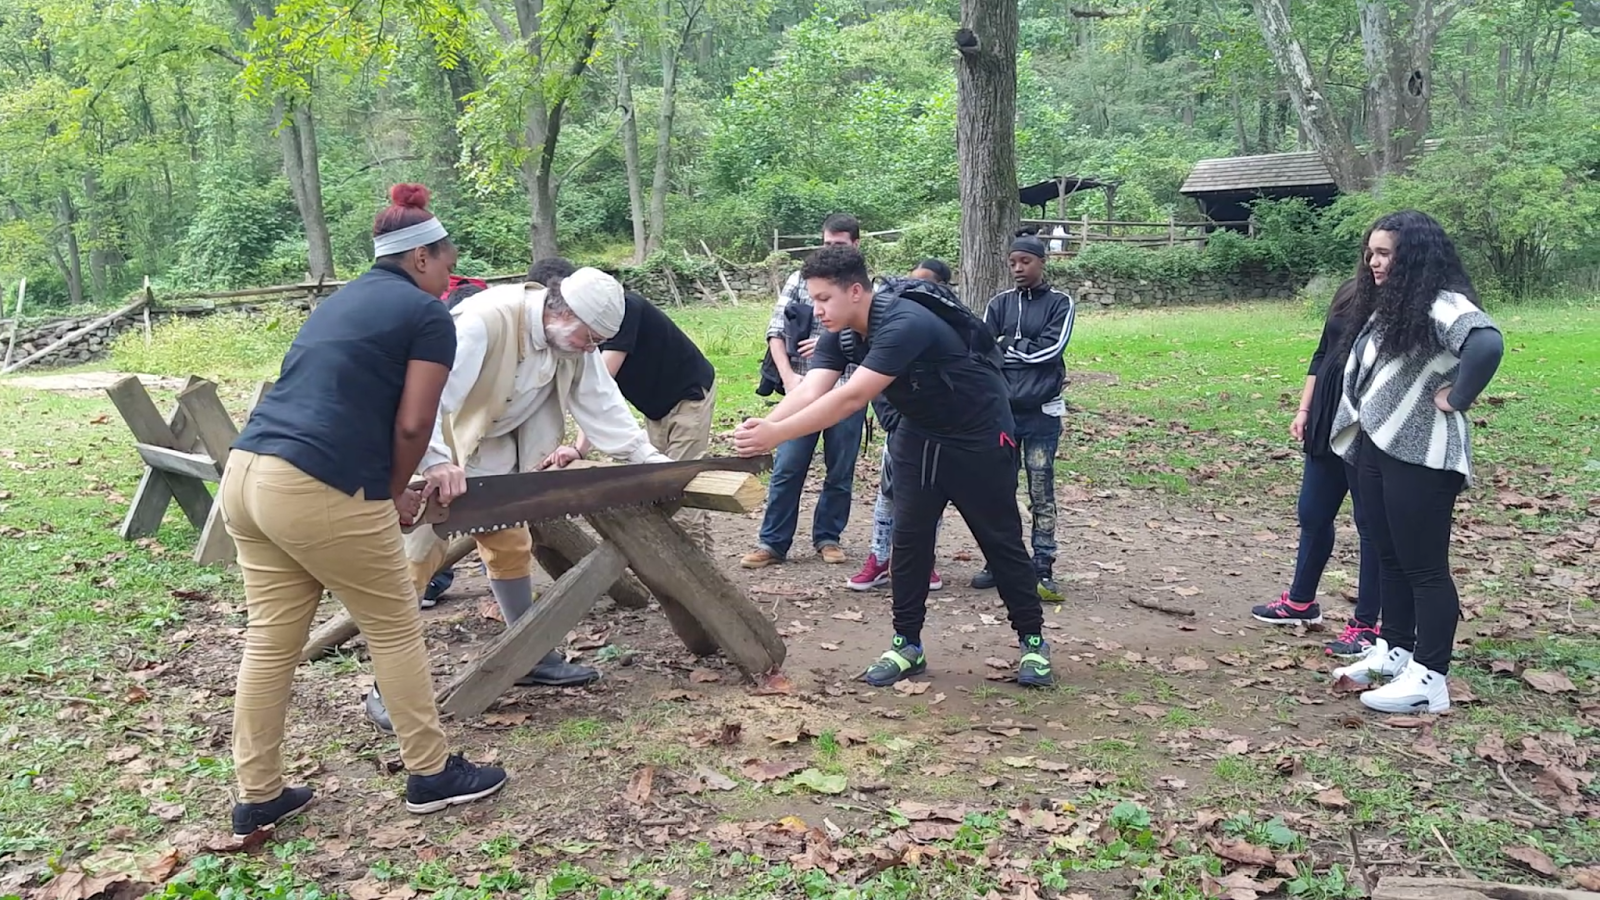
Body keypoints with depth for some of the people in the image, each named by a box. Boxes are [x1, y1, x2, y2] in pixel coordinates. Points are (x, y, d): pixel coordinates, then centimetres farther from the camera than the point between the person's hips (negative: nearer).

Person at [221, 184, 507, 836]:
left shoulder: (340, 301, 24)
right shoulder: (428, 315, 0)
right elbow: (411, 425, -5)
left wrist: (381, 490, 26)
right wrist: (395, 495, 11)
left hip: (246, 474, 8)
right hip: (317, 493, -8)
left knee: (270, 642, 15)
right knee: (395, 630, 8)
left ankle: (257, 798, 24)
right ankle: (431, 775, 21)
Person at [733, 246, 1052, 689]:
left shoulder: (904, 324, -35)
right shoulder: (840, 333, -9)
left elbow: (850, 398, -41)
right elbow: (809, 390, -21)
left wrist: (776, 435, -43)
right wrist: (762, 424, -40)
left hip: (978, 436, -7)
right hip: (919, 434, 7)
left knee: (1000, 540, 4)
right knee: (908, 538, 3)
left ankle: (1032, 640, 19)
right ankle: (907, 645, 13)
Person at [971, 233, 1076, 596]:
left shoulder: (1060, 303, 3)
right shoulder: (999, 304, 9)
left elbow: (1051, 348, -9)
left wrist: (1007, 344, -5)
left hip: (1041, 413, -3)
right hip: (1001, 410, 3)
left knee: (1041, 493, 2)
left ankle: (1043, 567, 8)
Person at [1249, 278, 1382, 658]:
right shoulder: (1348, 293, 10)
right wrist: (1304, 409, 14)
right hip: (1327, 427, 7)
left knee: (1372, 525, 4)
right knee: (1313, 515, 18)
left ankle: (1365, 626, 15)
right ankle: (1300, 601, 37)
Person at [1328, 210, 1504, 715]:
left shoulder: (1442, 305, -17)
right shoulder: (1386, 306, 13)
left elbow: (1487, 345, -35)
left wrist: (1455, 399, -23)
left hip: (1421, 456, -9)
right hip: (1375, 447, 9)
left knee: (1424, 566, -2)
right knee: (1389, 557, 17)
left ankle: (1429, 679, 5)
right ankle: (1393, 652, 30)